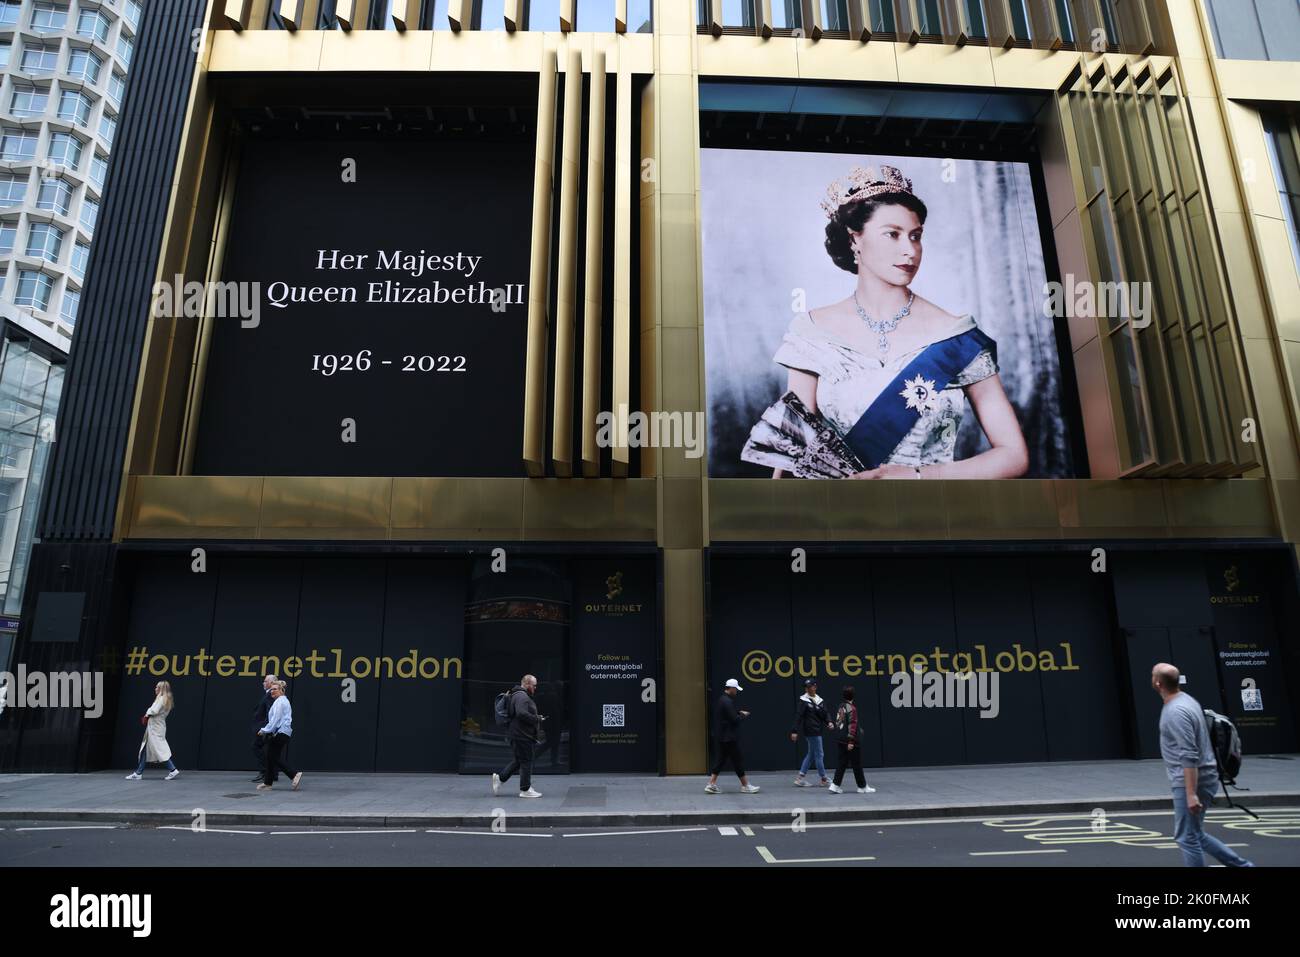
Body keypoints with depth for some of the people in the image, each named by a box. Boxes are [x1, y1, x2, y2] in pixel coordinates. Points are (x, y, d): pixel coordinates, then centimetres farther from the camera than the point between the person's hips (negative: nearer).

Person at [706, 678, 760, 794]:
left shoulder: (722, 700, 13)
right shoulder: (727, 701, -20)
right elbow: (735, 719, -21)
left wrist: (739, 712, 8)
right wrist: (744, 715, -4)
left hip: (722, 736, 10)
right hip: (728, 737, -10)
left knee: (721, 759, 11)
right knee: (738, 760, 1)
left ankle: (711, 784, 9)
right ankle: (745, 786, 11)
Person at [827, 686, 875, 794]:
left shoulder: (841, 707, 9)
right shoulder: (852, 708, -14)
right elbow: (852, 725, -18)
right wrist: (851, 741, -20)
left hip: (841, 740, 7)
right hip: (851, 741, -7)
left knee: (842, 763, 10)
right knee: (857, 764, 4)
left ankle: (835, 785, 4)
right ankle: (862, 787, 14)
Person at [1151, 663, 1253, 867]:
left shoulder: (1176, 712, -21)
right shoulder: (1186, 700, 10)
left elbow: (1189, 756, -26)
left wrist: (1191, 794, -25)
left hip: (1192, 781, -10)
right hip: (1200, 779, 10)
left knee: (1188, 837, -1)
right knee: (1196, 836, 19)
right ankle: (1242, 865, 21)